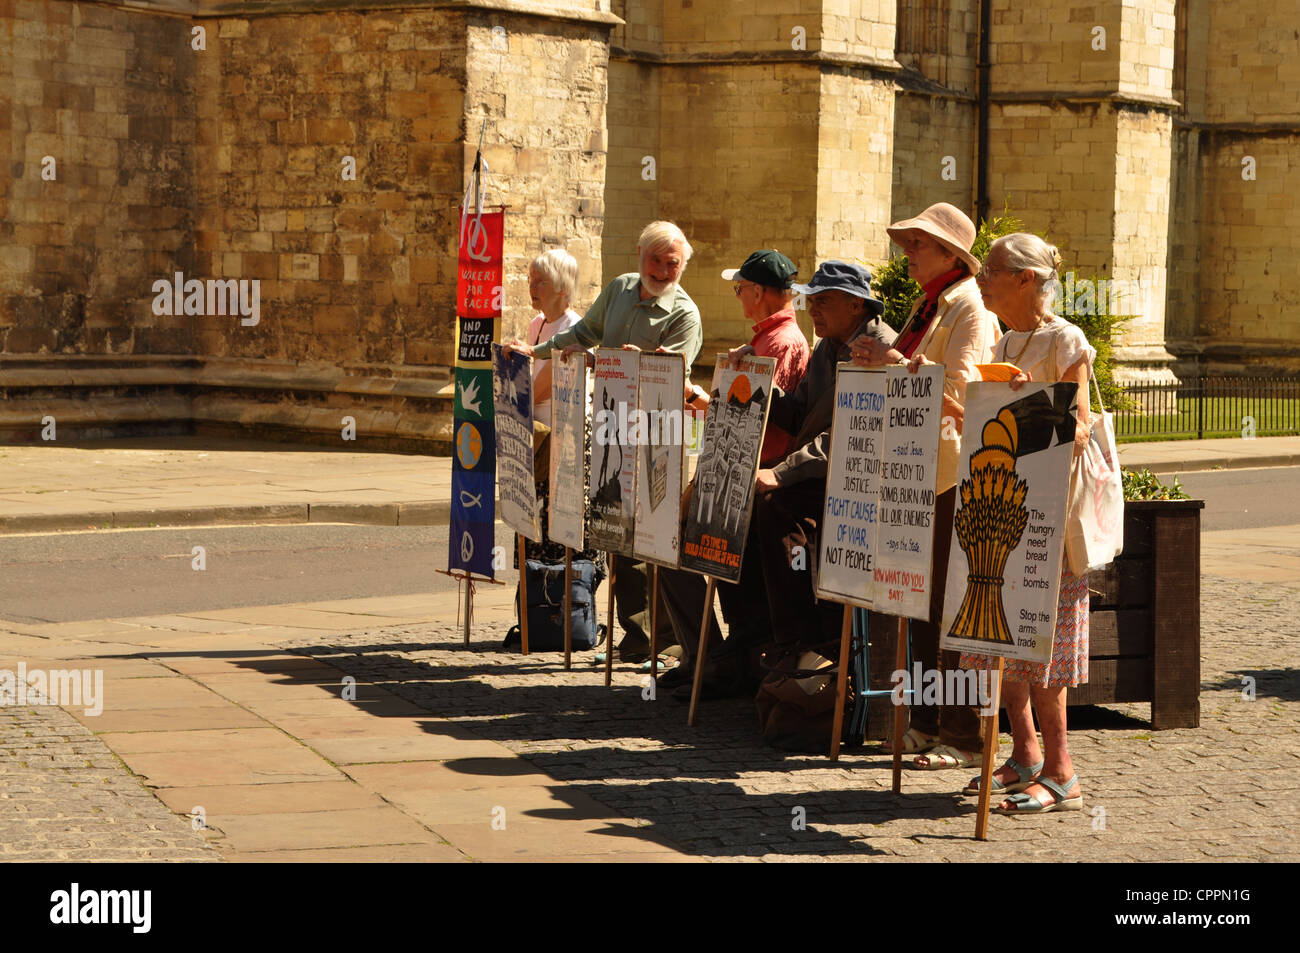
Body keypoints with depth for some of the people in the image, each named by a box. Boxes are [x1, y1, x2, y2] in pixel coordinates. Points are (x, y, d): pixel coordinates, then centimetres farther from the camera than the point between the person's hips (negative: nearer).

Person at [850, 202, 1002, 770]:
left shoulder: (970, 310, -10)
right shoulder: (926, 306, 18)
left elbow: (958, 389, -19)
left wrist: (896, 364, -19)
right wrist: (880, 363, 8)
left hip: (956, 469, -10)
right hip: (920, 469, 10)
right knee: (925, 602, 12)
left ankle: (964, 737, -4)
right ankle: (928, 722, 20)